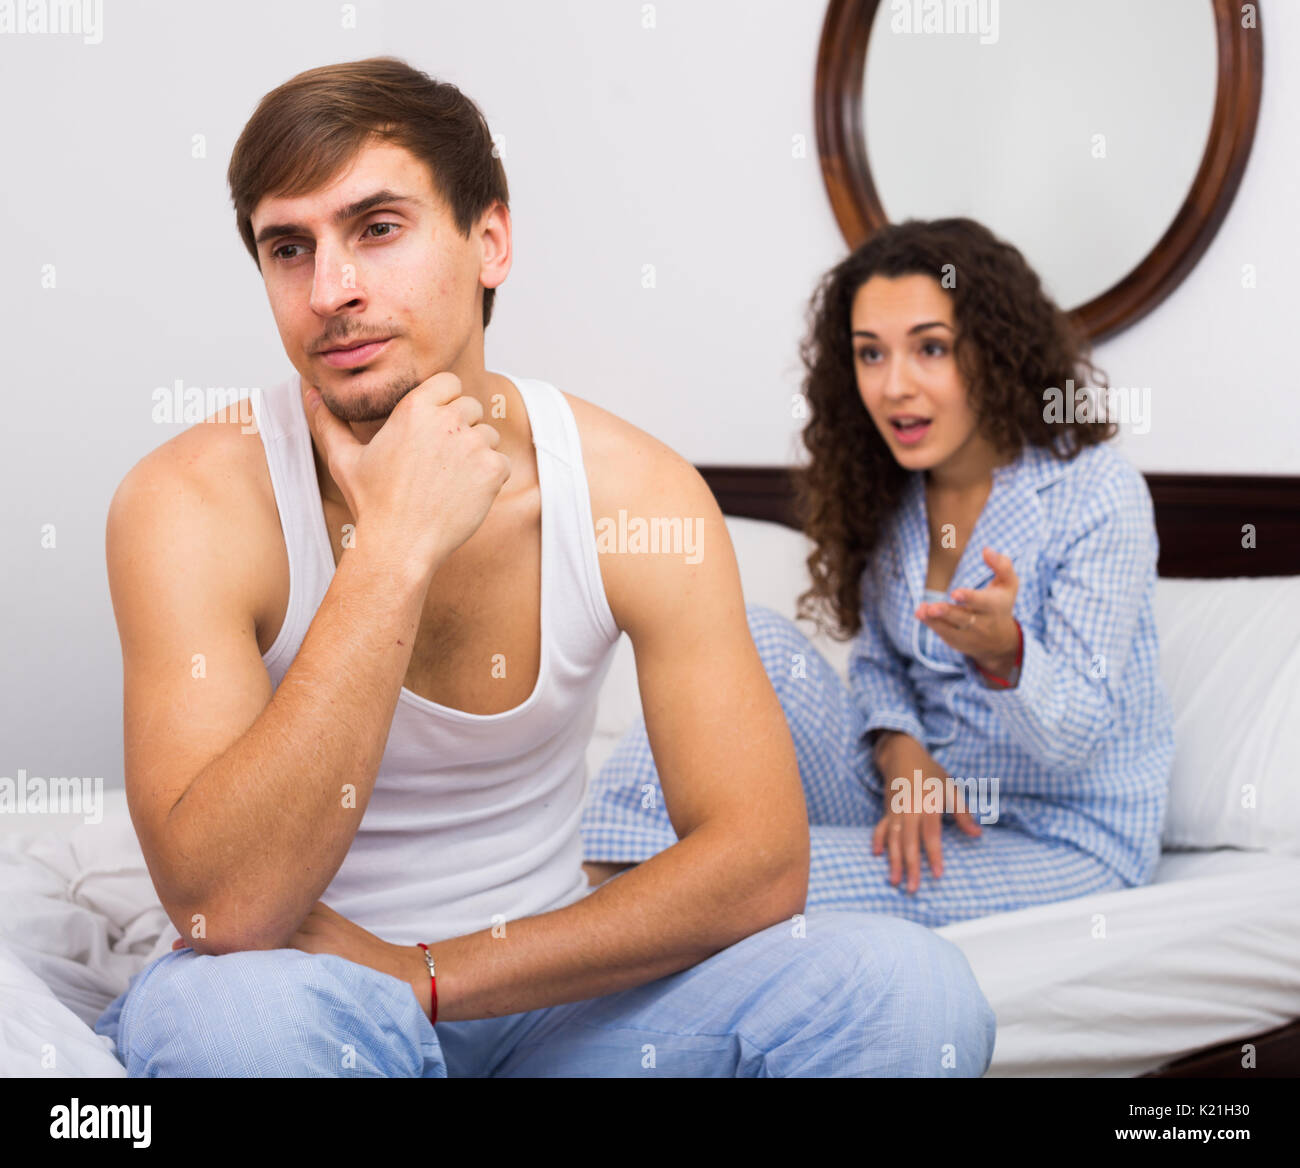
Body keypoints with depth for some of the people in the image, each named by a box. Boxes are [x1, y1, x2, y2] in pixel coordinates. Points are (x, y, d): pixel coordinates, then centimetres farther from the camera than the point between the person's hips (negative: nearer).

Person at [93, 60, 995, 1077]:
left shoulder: (636, 491, -9)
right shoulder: (193, 501, -16)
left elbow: (762, 860, -13)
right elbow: (224, 909, -28)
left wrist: (424, 975, -20)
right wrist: (394, 548, -31)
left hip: (550, 991, 3)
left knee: (911, 988, -19)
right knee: (241, 1010, -38)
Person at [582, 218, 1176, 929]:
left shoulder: (1098, 497, -17)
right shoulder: (888, 491, 2)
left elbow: (1074, 739, -18)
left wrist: (1003, 650, -40)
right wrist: (904, 756, -12)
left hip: (1062, 841, -6)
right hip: (922, 801, 6)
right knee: (758, 643, -18)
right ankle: (592, 882, -20)